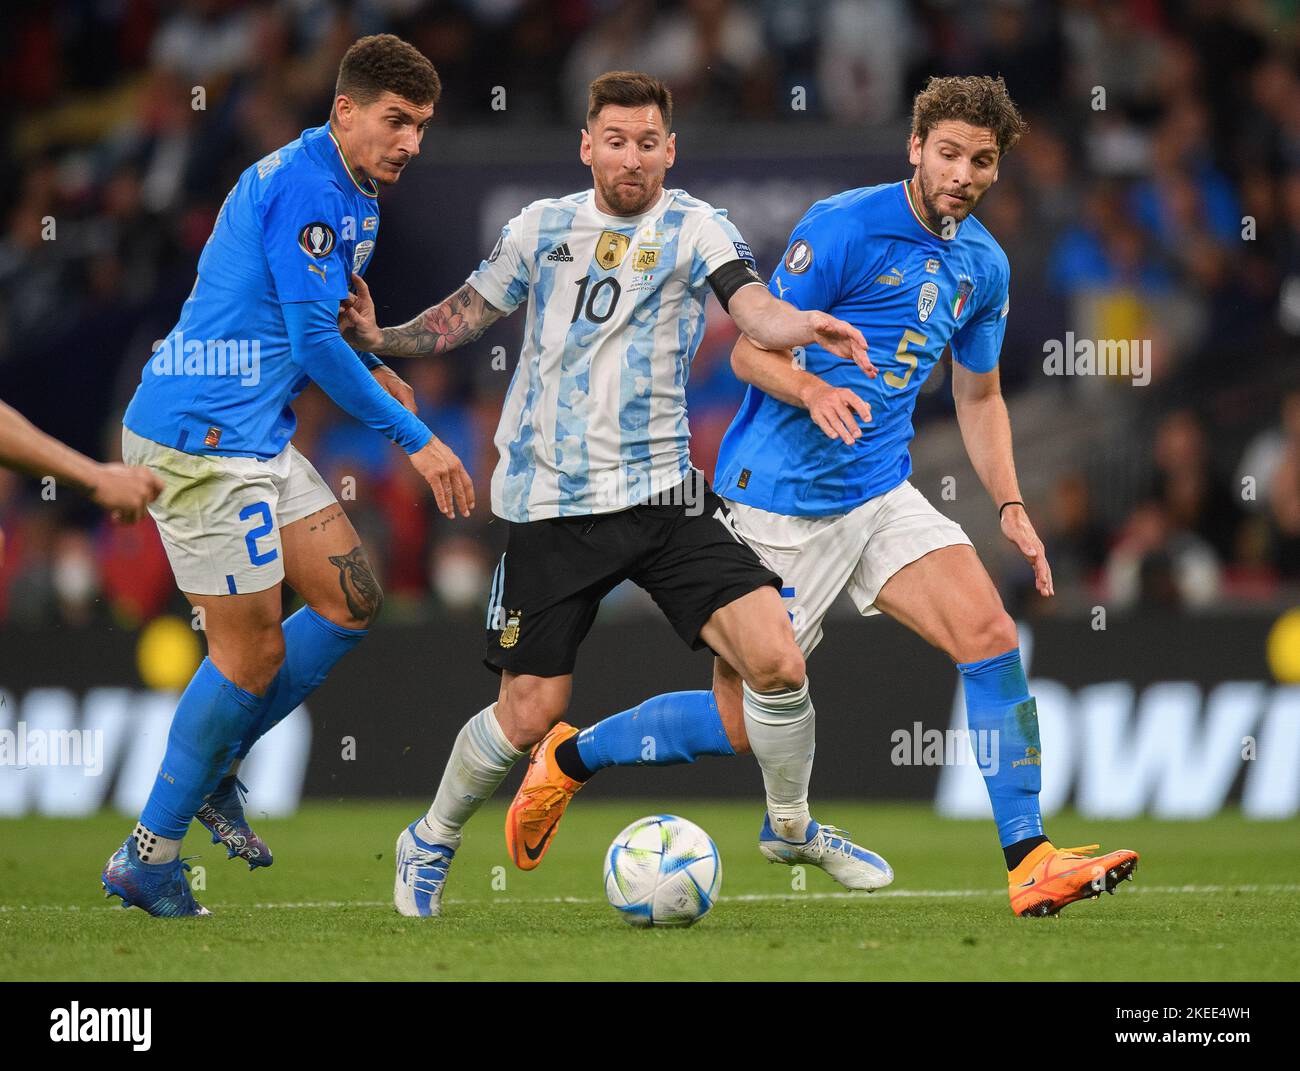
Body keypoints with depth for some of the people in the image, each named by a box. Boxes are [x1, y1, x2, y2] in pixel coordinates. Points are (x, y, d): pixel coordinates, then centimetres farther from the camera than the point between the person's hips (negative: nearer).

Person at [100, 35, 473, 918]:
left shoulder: (350, 193, 15)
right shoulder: (306, 189, -17)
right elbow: (313, 342, -20)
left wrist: (367, 369, 10)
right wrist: (416, 438, -16)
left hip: (256, 438, 10)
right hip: (204, 438, -10)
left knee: (353, 604, 9)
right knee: (253, 652, -5)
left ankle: (213, 768, 21)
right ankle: (149, 857, 6)